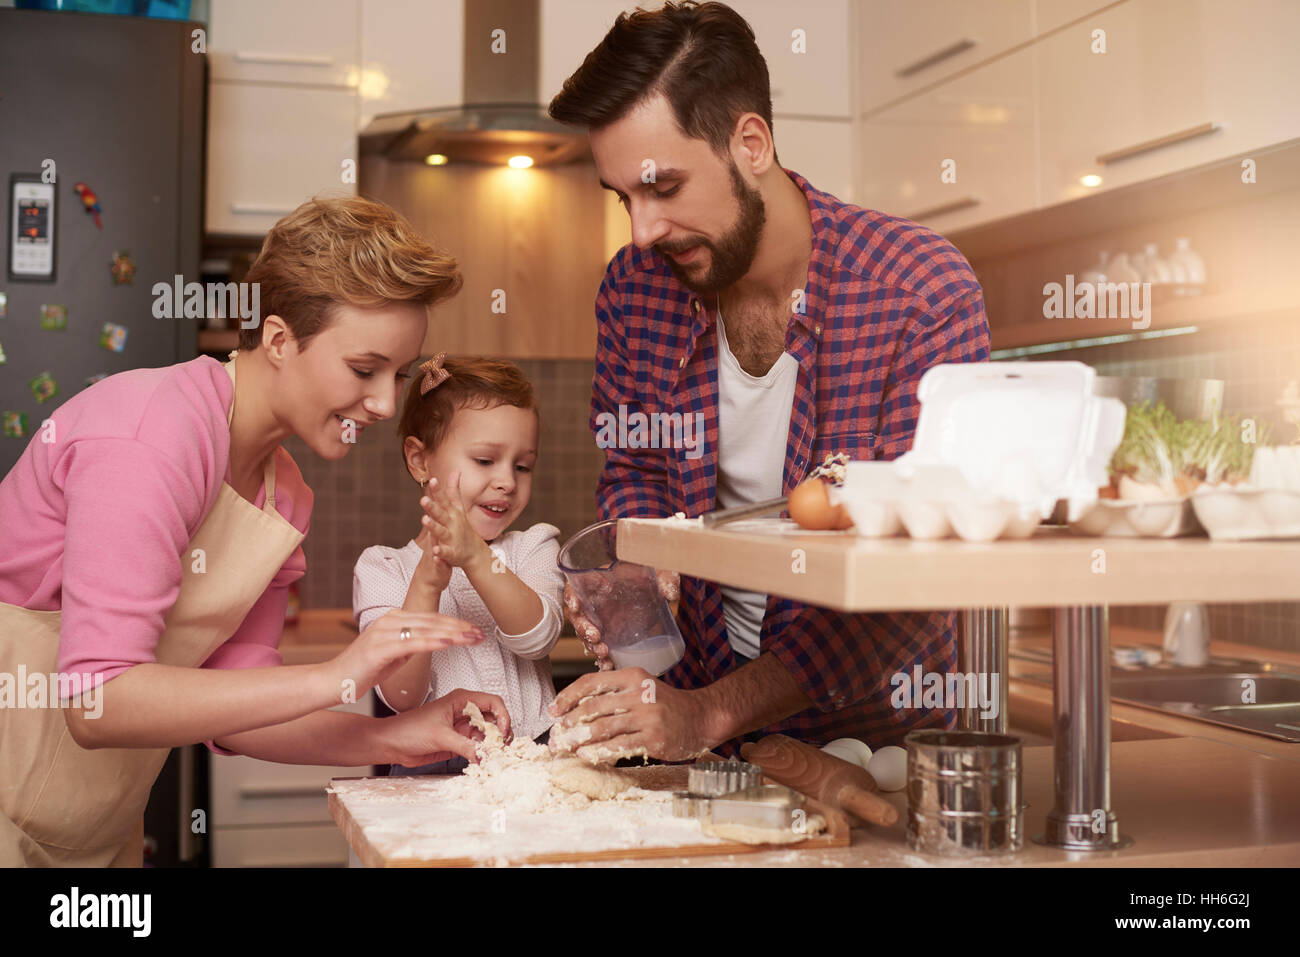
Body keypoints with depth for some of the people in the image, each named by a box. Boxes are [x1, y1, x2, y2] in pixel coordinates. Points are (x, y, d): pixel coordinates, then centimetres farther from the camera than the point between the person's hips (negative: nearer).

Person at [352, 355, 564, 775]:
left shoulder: (534, 548, 11)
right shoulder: (382, 569, 5)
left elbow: (536, 638, -10)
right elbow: (400, 696, -8)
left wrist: (475, 557, -23)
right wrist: (428, 582, -20)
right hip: (432, 773, -2)